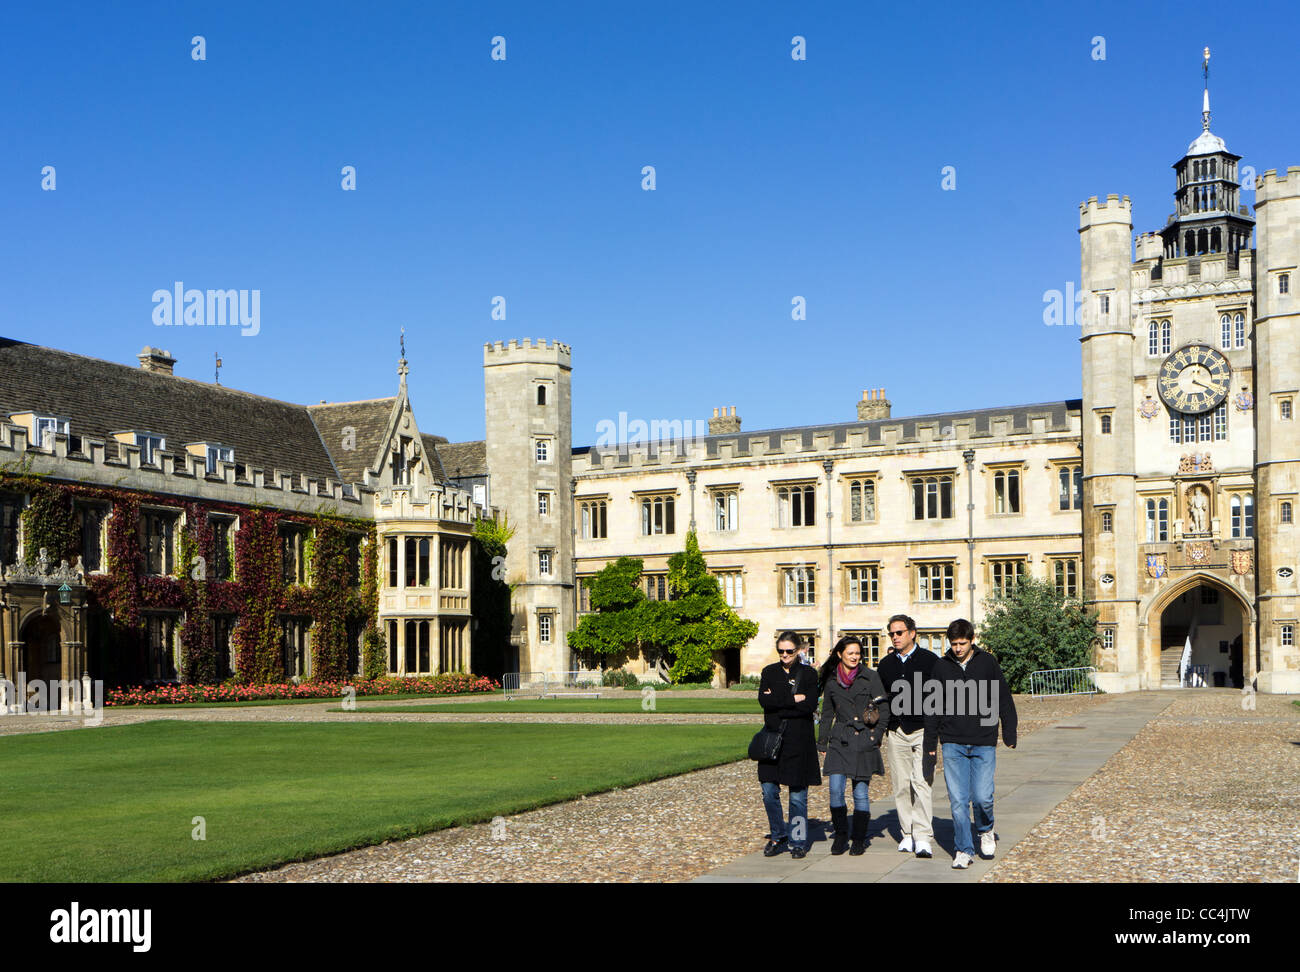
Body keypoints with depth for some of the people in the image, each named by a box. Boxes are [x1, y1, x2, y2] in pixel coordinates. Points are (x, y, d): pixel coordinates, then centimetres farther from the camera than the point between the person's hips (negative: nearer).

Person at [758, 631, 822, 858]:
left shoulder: (808, 673, 5)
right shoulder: (769, 672, 11)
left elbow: (810, 705, -9)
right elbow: (763, 700, -5)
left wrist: (778, 702, -8)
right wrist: (793, 699, -10)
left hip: (799, 741, -2)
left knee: (798, 795, 0)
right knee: (769, 791, 0)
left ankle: (798, 842, 12)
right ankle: (778, 835, 19)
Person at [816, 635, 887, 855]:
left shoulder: (871, 677, 1)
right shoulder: (831, 680, 9)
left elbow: (883, 710, 2)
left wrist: (876, 737, -5)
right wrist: (822, 742, 13)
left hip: (864, 741, -2)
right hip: (840, 741, 2)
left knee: (860, 792, 1)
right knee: (835, 789, -8)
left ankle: (859, 839, 14)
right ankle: (840, 835, 10)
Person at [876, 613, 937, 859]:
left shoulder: (929, 660, 1)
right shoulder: (886, 664, 12)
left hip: (923, 730, -4)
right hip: (896, 732, 4)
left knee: (920, 782, -13)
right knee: (901, 785, 4)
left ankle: (922, 838, -13)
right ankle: (907, 834, 14)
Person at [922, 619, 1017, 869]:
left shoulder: (987, 662, 2)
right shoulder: (941, 666, 5)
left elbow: (1004, 700, 7)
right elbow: (932, 708, 11)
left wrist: (1009, 735, 2)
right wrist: (930, 744, 11)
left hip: (983, 743, -1)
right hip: (952, 743, 1)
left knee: (982, 797, -6)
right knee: (958, 800, -2)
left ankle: (985, 831, 25)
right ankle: (964, 850, 10)